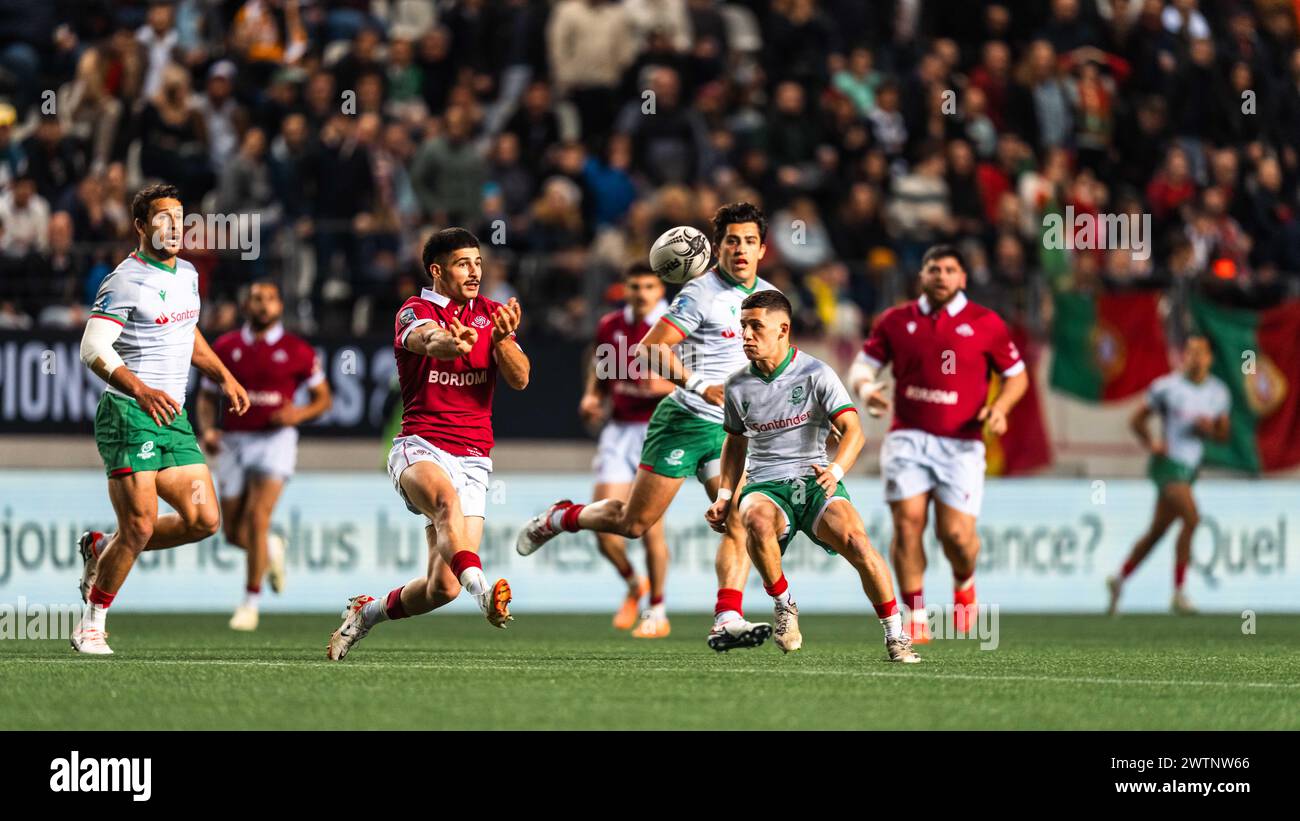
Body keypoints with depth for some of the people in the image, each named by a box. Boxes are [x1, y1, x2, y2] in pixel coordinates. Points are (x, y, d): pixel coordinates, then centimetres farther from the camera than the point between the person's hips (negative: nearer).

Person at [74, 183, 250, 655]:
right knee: (141, 527, -13)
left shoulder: (187, 275, 14)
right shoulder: (125, 281, -12)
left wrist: (222, 376, 19)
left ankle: (102, 549, 20)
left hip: (174, 419, 8)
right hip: (128, 416, -8)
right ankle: (92, 625, 4)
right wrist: (141, 390, -33)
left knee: (203, 520, 0)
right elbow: (93, 349, -21)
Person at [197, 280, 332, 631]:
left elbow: (323, 398, 6)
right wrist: (207, 430, -5)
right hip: (234, 442, 4)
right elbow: (207, 396, 14)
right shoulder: (225, 348, 6)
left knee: (257, 518, -20)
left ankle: (251, 602, -11)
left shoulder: (296, 351, -1)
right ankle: (272, 549, 42)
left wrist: (300, 414, -14)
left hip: (275, 440, -4)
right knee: (234, 533, 6)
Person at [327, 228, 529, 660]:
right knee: (447, 496, -41)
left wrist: (502, 339, -23)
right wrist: (452, 343, -51)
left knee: (443, 587, -7)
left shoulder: (491, 314, 12)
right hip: (421, 449, -4)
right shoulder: (415, 312, -1)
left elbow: (519, 379, -1)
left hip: (473, 460, 4)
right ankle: (480, 587, -58)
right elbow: (428, 339, -26)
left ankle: (368, 612, 21)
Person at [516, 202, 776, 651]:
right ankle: (560, 518, 25)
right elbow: (650, 349, -17)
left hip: (730, 430, 5)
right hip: (684, 422, -5)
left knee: (741, 523, -12)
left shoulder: (767, 296, 8)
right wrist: (699, 386, -25)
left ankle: (727, 620, -15)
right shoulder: (702, 293, -13)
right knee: (634, 522, -1)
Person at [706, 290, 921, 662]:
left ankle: (895, 636, -13)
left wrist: (835, 471, -31)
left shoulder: (815, 373, -5)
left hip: (815, 481, -2)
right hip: (765, 486, 2)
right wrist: (725, 496, 11)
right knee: (757, 520, -37)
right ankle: (784, 604, -12)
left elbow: (853, 430, -12)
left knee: (855, 540, -30)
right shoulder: (738, 385, 8)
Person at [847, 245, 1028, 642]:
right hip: (908, 437, 1)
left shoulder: (986, 324, 4)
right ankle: (916, 619, -1)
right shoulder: (895, 321, 8)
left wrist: (999, 408, -7)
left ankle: (964, 582, 27)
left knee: (957, 534, -9)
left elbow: (1017, 375, 12)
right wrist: (865, 388, -11)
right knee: (907, 522, -12)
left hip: (961, 442, -1)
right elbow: (864, 365, 12)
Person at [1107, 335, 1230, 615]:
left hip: (1190, 466, 6)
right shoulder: (1167, 387, -7)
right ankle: (1178, 593, -18)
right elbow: (1137, 419, 1)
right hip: (1168, 463, -6)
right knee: (1191, 518, -23)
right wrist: (1150, 442, -16)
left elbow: (1223, 434, 16)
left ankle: (1120, 579, 30)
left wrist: (1209, 429, -7)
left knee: (1157, 531, 12)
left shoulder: (1219, 393, 7)